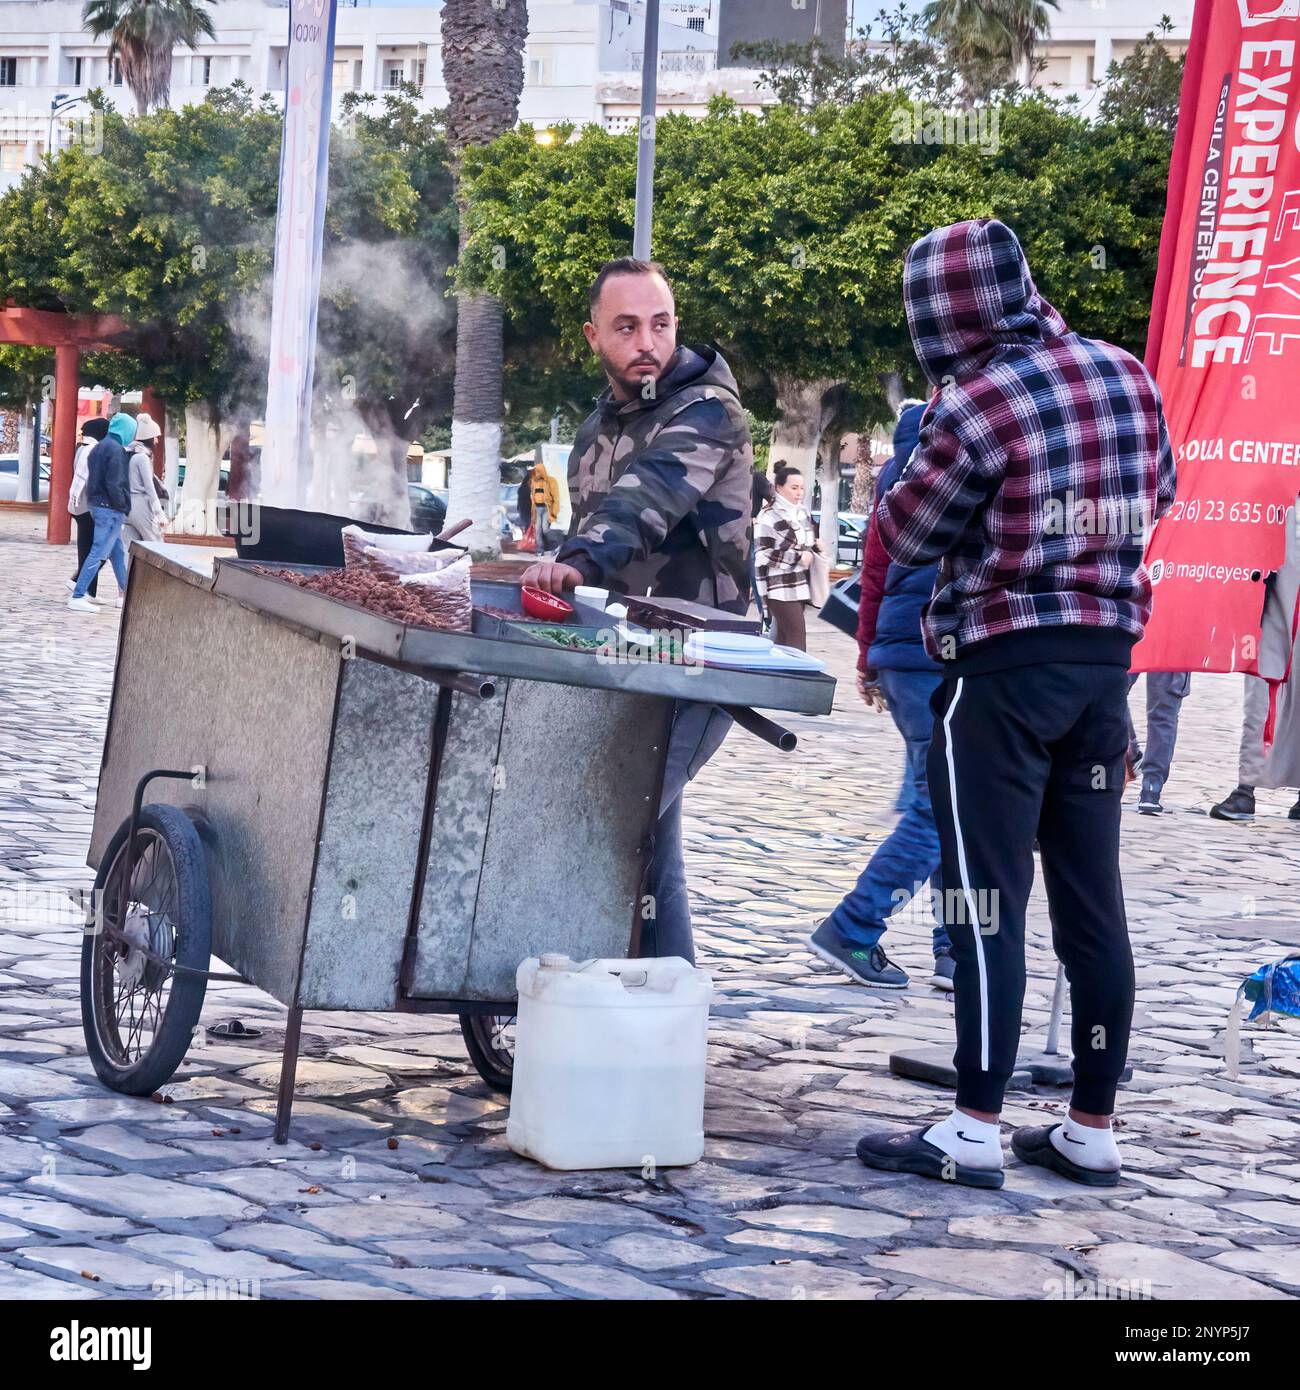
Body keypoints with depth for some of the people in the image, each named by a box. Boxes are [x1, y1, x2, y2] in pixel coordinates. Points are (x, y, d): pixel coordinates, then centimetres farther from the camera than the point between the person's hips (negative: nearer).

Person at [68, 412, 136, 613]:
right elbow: (114, 484, -21)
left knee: (117, 551, 18)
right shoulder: (116, 450, -15)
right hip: (110, 508, -10)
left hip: (97, 504, 10)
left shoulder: (99, 447, 15)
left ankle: (125, 594, 26)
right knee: (98, 553, -8)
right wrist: (123, 507, -12)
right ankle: (78, 597, -9)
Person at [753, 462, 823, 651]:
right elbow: (762, 555, -15)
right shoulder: (768, 517, -10)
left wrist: (815, 545, 8)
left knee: (784, 639, 10)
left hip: (800, 586, 8)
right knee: (797, 638, -14)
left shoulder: (802, 513, 15)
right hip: (781, 589, -8)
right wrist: (798, 557, -14)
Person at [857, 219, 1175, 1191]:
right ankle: (1093, 1130, 15)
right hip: (1108, 655, 6)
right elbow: (1159, 492, 19)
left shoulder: (977, 404, -15)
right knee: (1092, 897, 10)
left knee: (988, 897, -2)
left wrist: (929, 470, 11)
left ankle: (976, 1132, -1)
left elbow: (905, 534, -4)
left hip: (1006, 663, -6)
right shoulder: (1127, 377, 3)